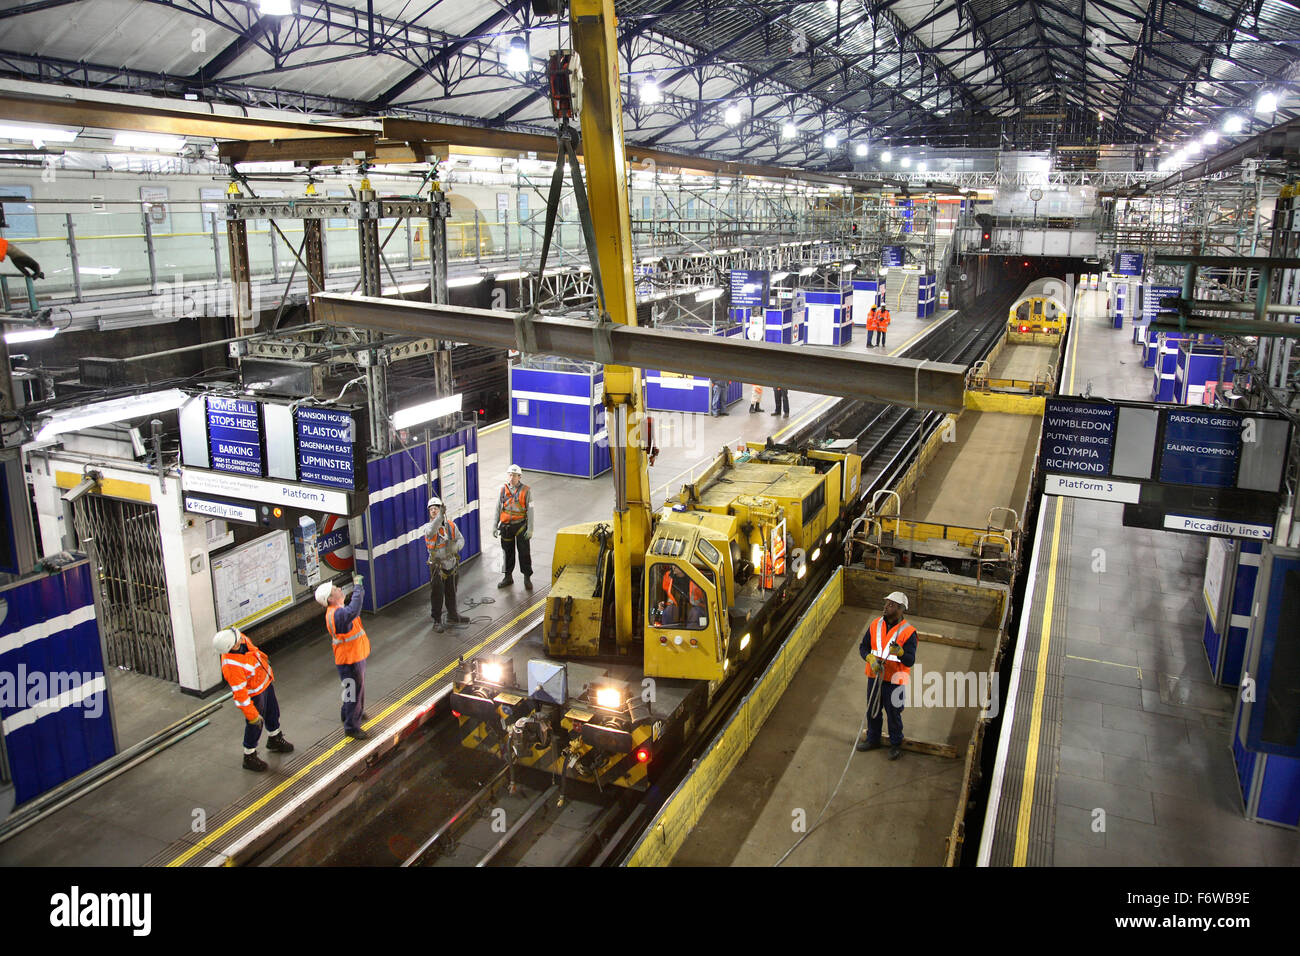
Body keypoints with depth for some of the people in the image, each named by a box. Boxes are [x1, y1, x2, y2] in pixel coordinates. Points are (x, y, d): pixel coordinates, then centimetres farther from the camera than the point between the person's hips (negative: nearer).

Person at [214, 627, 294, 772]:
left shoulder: (240, 639, -20)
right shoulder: (232, 666, -40)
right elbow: (239, 694, -31)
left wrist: (268, 672, 18)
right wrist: (252, 715, -20)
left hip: (265, 681, 8)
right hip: (254, 692, -8)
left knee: (273, 712, 28)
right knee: (255, 725, 11)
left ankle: (274, 740, 54)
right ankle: (249, 757, 35)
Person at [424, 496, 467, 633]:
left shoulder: (451, 525, 1)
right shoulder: (428, 527, -11)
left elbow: (460, 538, 3)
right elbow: (431, 531, -35)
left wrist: (456, 546, -21)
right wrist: (440, 515, -49)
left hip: (451, 563, 4)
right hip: (437, 565, -4)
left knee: (451, 592, 18)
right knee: (437, 594, -2)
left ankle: (452, 616, 35)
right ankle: (437, 621, 10)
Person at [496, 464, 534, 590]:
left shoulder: (526, 490, -6)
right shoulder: (503, 490, 3)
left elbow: (530, 510, -6)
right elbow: (498, 509, 9)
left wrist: (530, 529, -10)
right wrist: (495, 527, 6)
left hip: (520, 525, -3)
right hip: (506, 526, 3)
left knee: (524, 552, 1)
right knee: (507, 552, 12)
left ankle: (527, 578, 12)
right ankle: (508, 577, 25)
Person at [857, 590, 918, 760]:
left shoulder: (908, 632, -15)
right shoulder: (875, 625, -1)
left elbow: (910, 661, -19)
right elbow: (863, 646, 4)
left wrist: (900, 652, -40)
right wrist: (870, 658, -16)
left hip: (894, 681, -5)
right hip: (875, 677, 5)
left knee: (894, 714, 9)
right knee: (872, 710, 19)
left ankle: (896, 744, 31)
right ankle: (873, 739, 40)